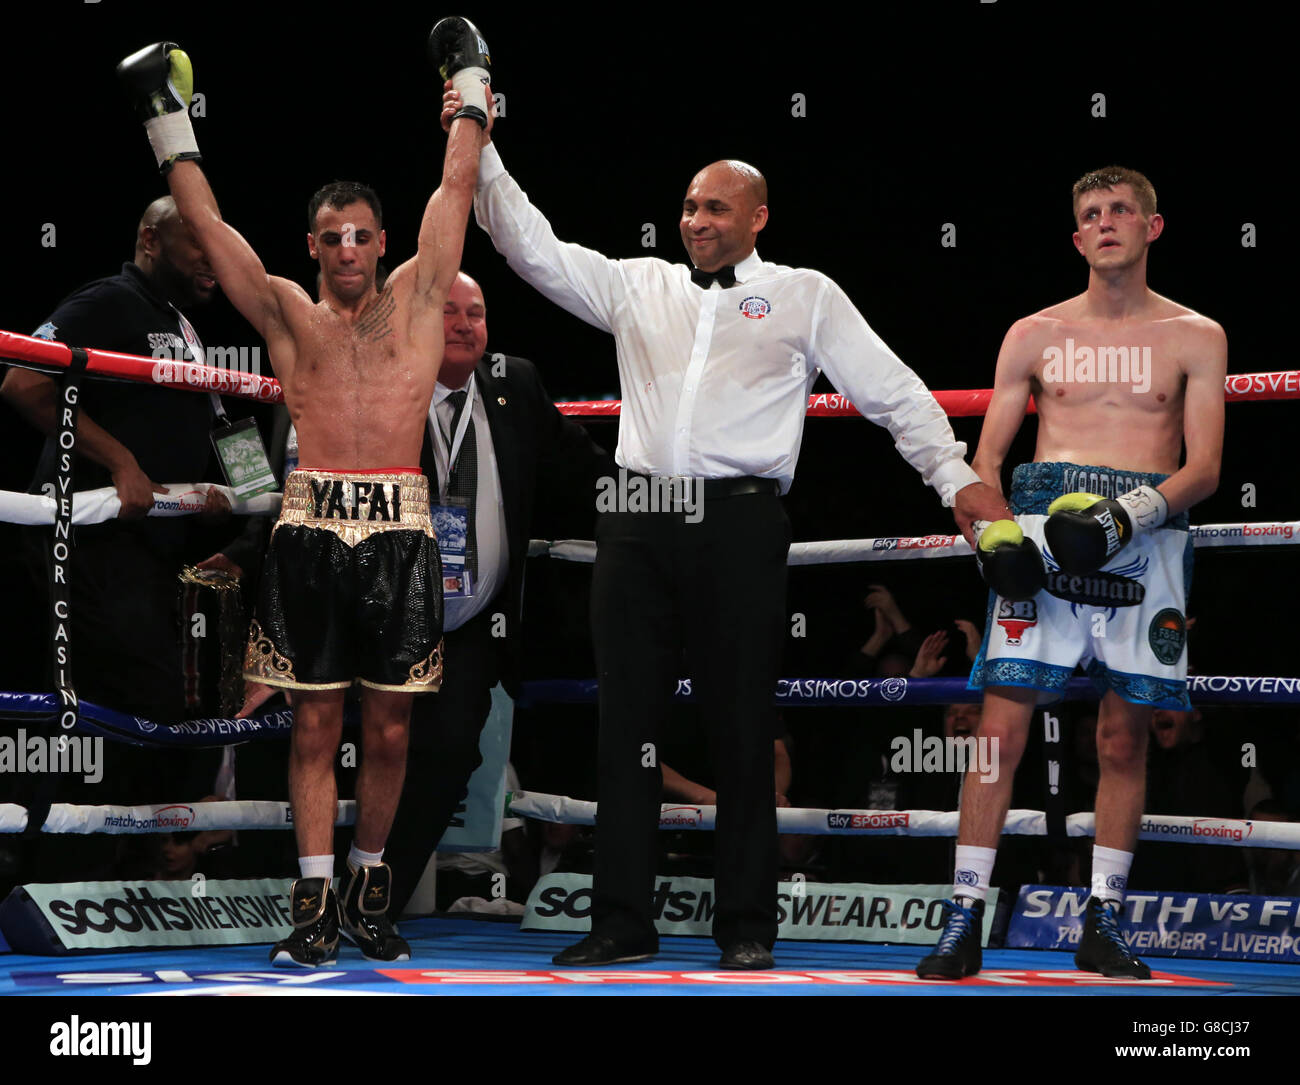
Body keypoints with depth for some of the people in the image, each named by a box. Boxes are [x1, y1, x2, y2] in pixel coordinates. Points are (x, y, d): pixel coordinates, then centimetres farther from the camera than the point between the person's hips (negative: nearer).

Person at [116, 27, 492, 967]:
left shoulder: (415, 299, 13)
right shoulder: (287, 314, 12)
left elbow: (455, 191, 15)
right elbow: (208, 224, 12)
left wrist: (472, 88, 19)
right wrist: (169, 122, 12)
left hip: (400, 535, 1)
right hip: (312, 529, 0)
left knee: (389, 730, 4)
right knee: (316, 724, 1)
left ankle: (371, 886, 17)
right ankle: (316, 898, 3)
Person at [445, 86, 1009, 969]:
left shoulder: (805, 297, 11)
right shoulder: (638, 286, 18)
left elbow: (892, 392, 9)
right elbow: (534, 248, 15)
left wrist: (958, 476, 1)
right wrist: (480, 152, 7)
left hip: (739, 526, -3)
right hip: (639, 526, 3)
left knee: (743, 731, 0)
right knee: (627, 727, 2)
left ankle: (748, 928, 6)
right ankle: (622, 922, 7)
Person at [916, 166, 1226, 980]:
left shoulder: (1195, 339, 9)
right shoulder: (1035, 336, 13)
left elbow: (1205, 468, 0)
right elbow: (987, 457, 13)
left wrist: (1127, 513, -17)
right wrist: (995, 533, -7)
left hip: (1146, 539, 0)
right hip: (1044, 536, 0)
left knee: (1125, 739, 4)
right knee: (1001, 729, -8)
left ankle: (1104, 923, 13)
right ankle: (965, 920, -5)